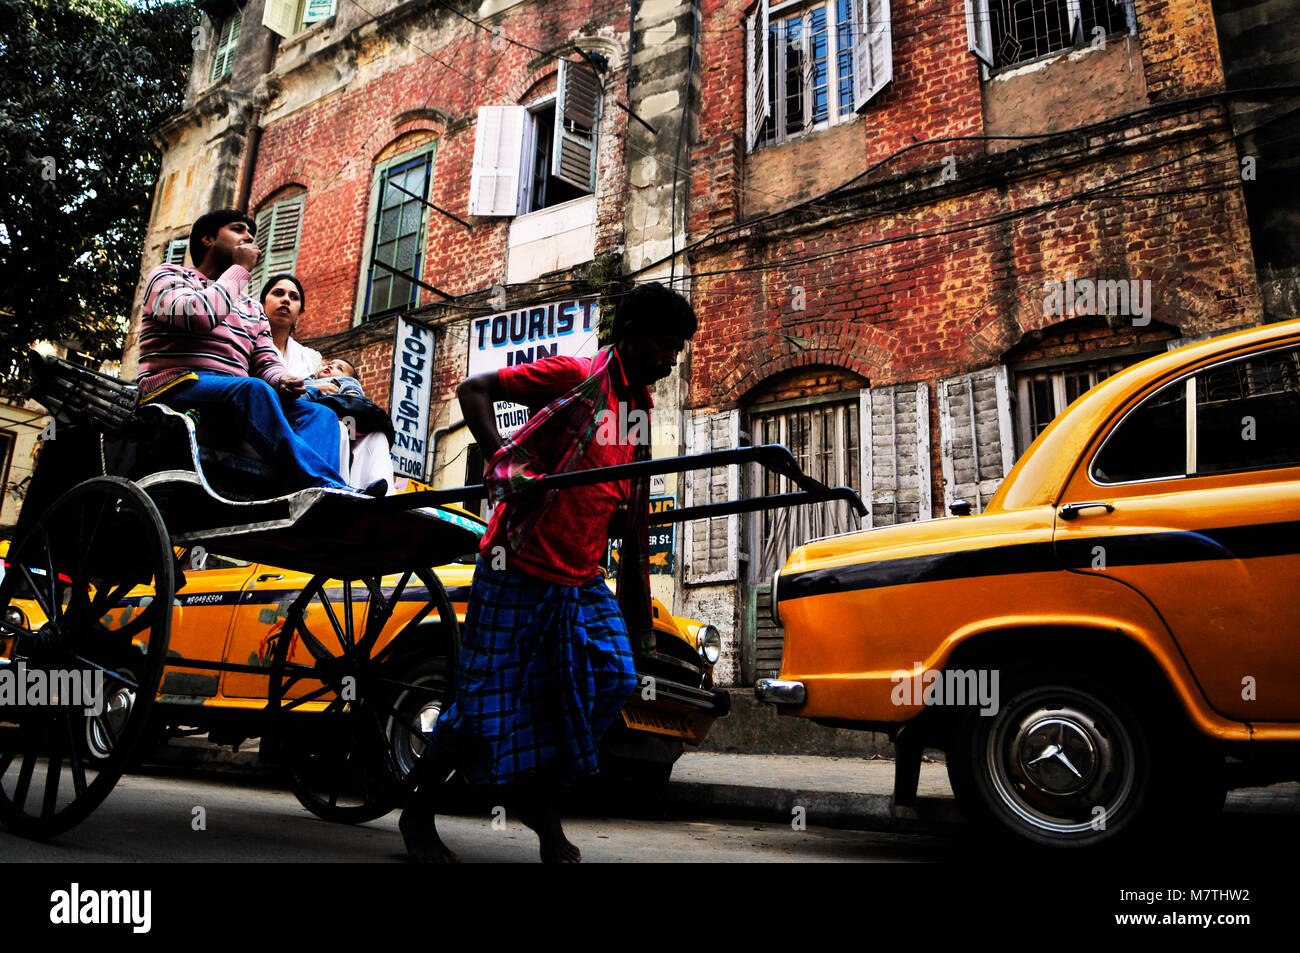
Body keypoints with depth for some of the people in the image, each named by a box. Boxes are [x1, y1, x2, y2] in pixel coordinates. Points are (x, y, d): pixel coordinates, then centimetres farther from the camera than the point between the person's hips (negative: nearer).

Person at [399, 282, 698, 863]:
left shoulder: (641, 407, 13)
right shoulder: (575, 377, -8)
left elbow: (635, 501, 18)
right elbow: (474, 390, -10)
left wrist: (636, 581, 17)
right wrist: (503, 463, -24)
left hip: (582, 583, 7)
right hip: (518, 573, -6)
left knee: (613, 678, -8)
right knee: (486, 702, -1)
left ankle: (542, 804, 12)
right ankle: (418, 815, 22)